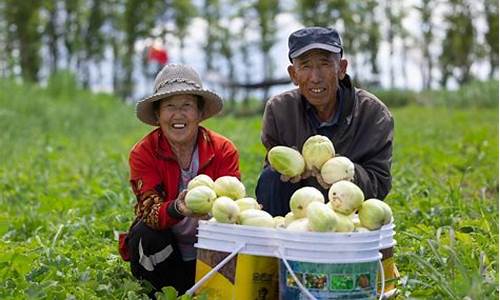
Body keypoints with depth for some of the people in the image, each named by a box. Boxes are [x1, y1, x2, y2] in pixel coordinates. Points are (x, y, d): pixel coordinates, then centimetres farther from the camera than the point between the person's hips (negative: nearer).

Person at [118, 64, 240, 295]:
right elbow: (150, 211, -25)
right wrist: (177, 208, -48)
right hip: (162, 249, -1)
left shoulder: (224, 151, -10)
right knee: (147, 235, -31)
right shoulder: (143, 153, -13)